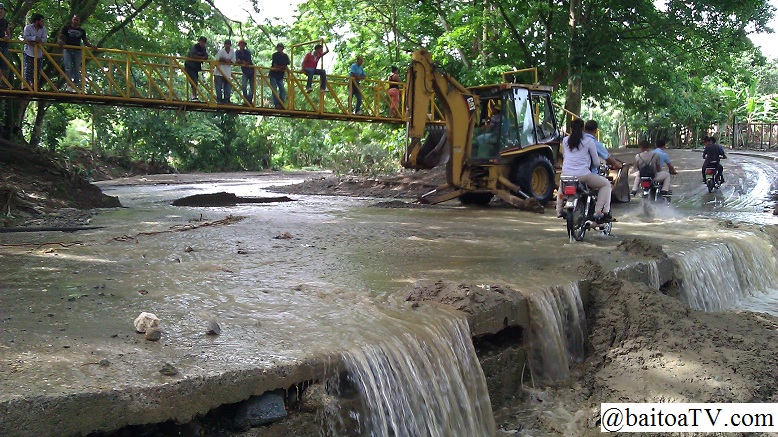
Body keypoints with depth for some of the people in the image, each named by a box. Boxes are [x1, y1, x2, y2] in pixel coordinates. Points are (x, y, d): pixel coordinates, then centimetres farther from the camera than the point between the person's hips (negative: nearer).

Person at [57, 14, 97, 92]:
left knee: (77, 69, 0)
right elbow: (60, 37, 2)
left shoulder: (82, 31, 14)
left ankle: (76, 86, 1)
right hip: (67, 50, -2)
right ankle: (69, 85, -20)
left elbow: (85, 42, 15)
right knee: (68, 67, -16)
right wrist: (59, 41, -22)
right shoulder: (67, 28, 8)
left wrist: (91, 46, -5)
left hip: (77, 51, 2)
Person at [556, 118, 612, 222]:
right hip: (583, 175, -4)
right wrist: (598, 164, 28)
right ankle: (598, 212, 1)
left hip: (566, 174, 4)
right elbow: (596, 163, 4)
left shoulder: (565, 140, 10)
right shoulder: (589, 141, 0)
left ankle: (559, 210, 28)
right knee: (606, 184, 14)